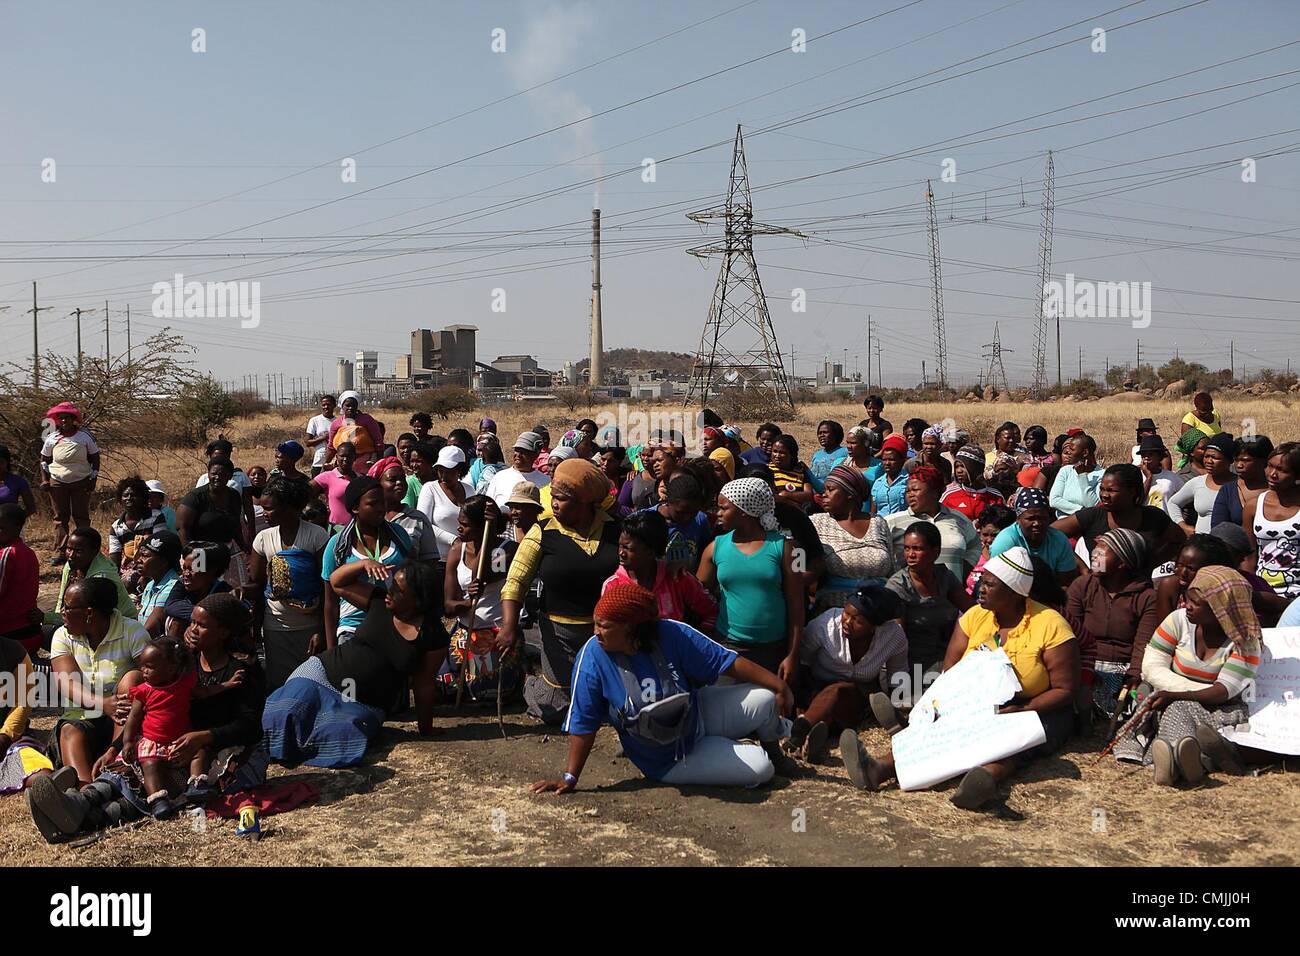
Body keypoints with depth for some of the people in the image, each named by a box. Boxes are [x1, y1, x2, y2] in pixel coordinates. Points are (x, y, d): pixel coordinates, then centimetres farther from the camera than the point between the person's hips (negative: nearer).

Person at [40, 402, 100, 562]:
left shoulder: (85, 436, -1)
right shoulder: (51, 438, 2)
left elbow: (95, 459, 4)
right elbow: (44, 460, 11)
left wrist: (93, 480, -3)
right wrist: (45, 480, 0)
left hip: (81, 482, -1)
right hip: (58, 482, 1)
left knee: (81, 517, 1)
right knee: (60, 518, 3)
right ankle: (60, 552, 4)